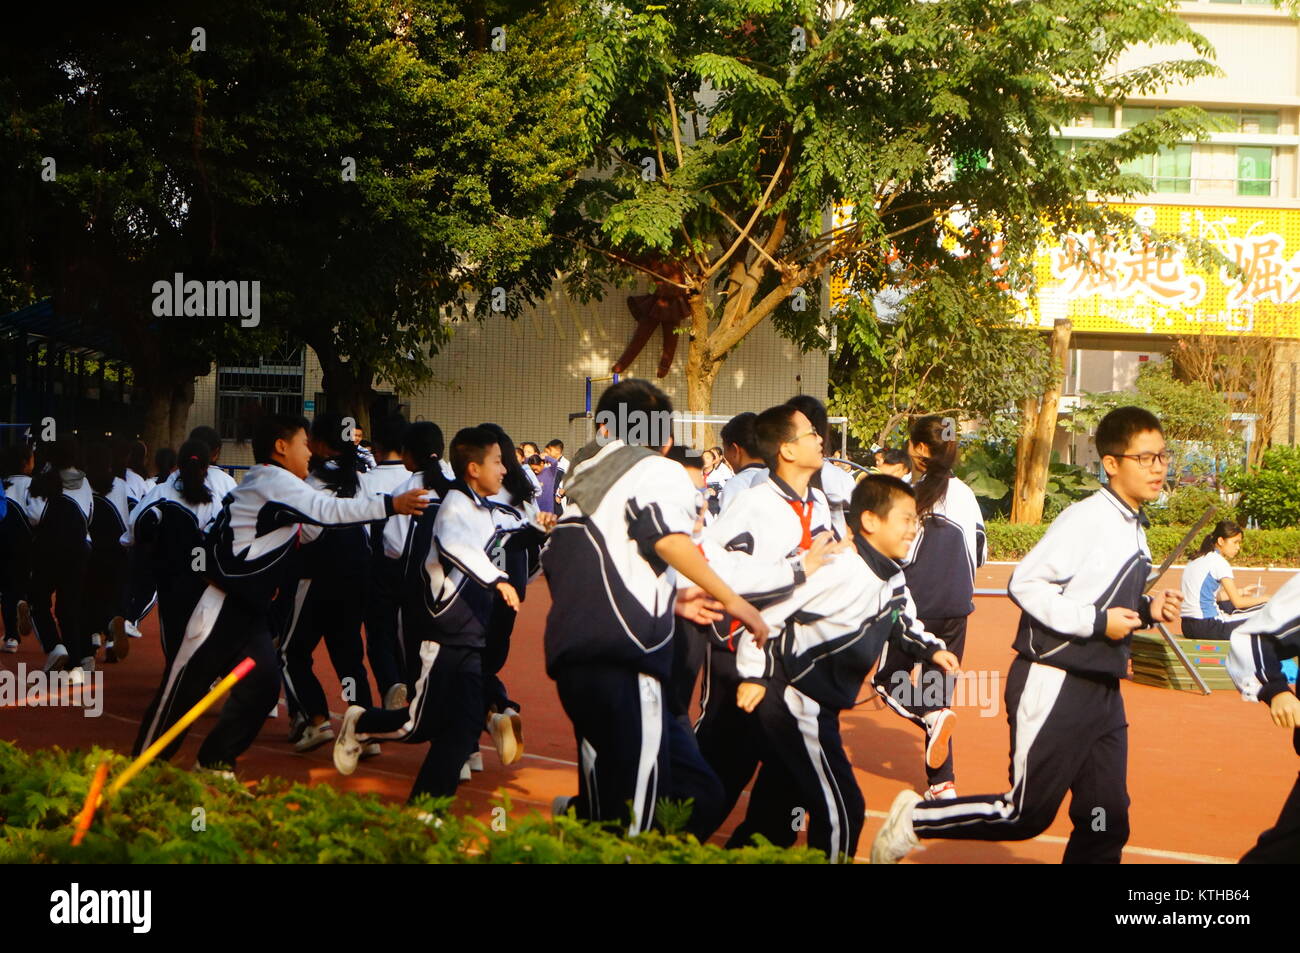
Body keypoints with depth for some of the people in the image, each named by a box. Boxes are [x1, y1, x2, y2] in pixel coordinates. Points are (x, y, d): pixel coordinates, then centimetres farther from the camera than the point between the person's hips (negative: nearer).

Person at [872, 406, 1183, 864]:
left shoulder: (1135, 528, 14)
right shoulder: (1085, 518, -15)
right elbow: (1025, 582, -20)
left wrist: (1146, 610, 3)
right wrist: (1095, 622, -21)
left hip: (1102, 690, 9)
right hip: (1053, 685, -9)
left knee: (1106, 823, 6)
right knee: (1026, 814, -3)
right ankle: (915, 818, 15)